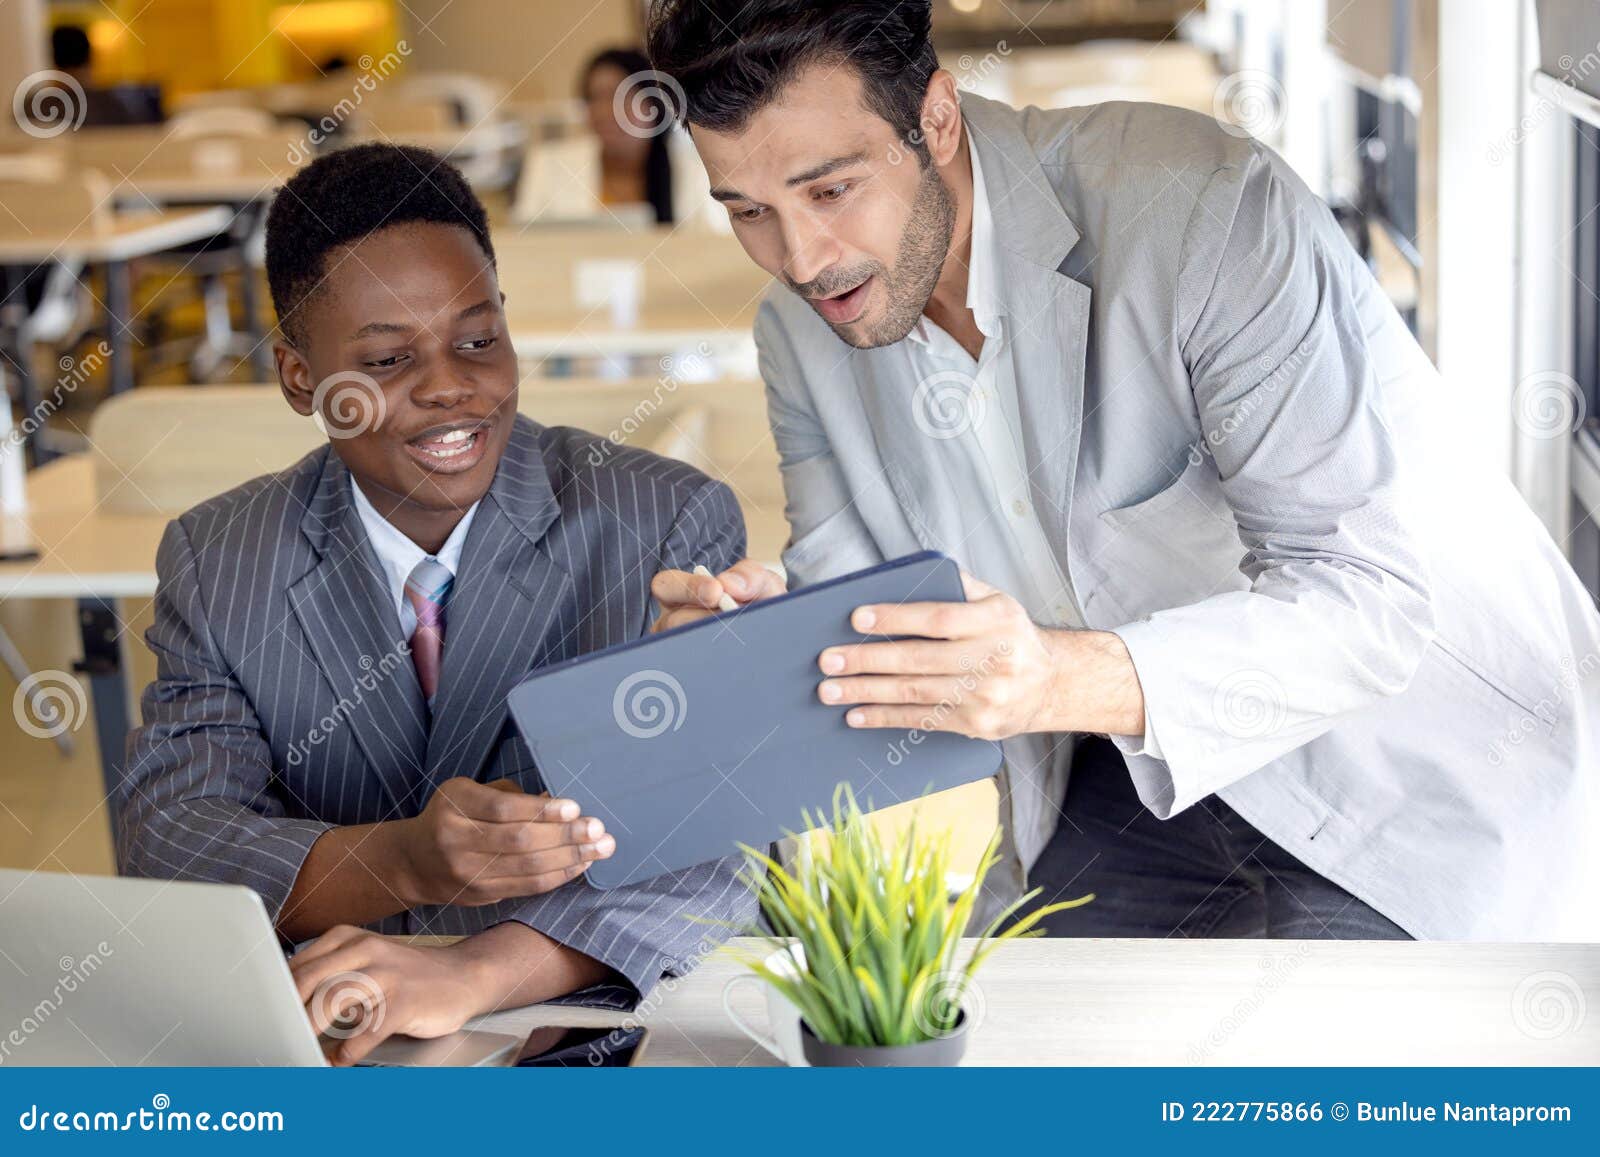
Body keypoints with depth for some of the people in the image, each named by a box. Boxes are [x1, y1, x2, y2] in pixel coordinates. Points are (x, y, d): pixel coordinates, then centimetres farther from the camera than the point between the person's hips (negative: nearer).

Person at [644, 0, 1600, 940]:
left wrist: (1067, 680, -45)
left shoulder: (1201, 207, -26)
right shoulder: (801, 332, -5)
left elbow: (1371, 595, -29)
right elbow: (860, 616, -1)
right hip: (1151, 778, 5)